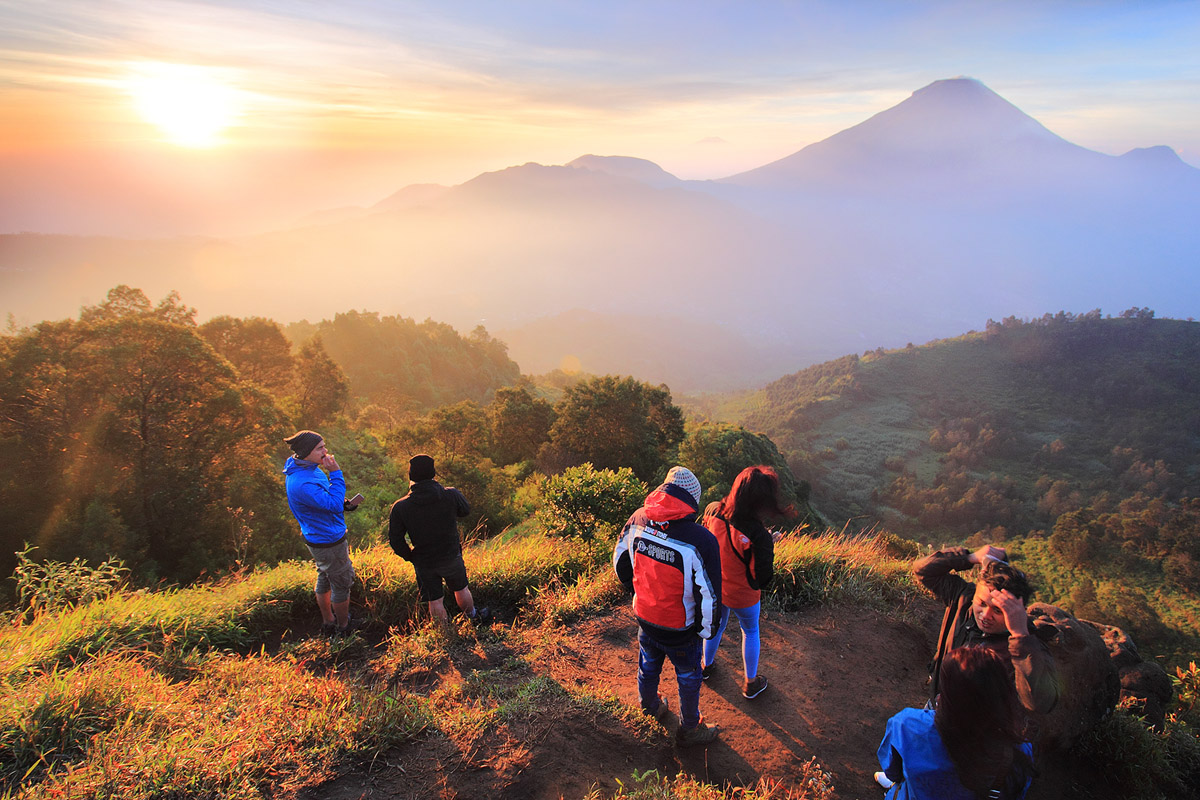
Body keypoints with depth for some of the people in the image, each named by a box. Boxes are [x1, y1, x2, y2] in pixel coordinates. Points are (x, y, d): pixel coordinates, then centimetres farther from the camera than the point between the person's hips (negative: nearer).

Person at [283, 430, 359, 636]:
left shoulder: (309, 469, -1)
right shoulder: (302, 483, -32)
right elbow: (333, 504, -32)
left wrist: (343, 505, -1)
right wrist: (336, 473, -30)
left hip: (319, 537, 10)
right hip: (328, 540, -10)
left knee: (324, 579, 25)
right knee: (342, 584, 7)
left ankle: (328, 622, 43)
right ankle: (344, 629, 25)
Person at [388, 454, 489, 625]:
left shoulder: (400, 508, -19)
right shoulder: (451, 495, -20)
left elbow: (395, 540, -10)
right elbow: (465, 510, 2)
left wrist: (410, 556, 7)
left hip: (424, 563, -1)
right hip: (451, 556, 1)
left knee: (435, 602, 17)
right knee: (461, 590, 26)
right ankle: (474, 617, 49)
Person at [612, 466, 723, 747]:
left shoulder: (637, 520, -16)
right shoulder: (701, 540, -32)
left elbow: (620, 563, 1)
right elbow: (708, 595, -23)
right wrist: (706, 629, -3)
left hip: (644, 619, 5)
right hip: (680, 631, -4)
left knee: (648, 667, 32)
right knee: (688, 679, 23)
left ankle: (650, 706, 59)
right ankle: (689, 729, 46)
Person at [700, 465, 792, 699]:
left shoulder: (712, 511, -22)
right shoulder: (759, 536, -35)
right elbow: (761, 580, -22)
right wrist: (769, 545, -10)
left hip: (713, 588, 4)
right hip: (742, 595, -4)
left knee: (716, 624, 32)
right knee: (750, 631, 26)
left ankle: (707, 665, 56)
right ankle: (750, 683, 44)